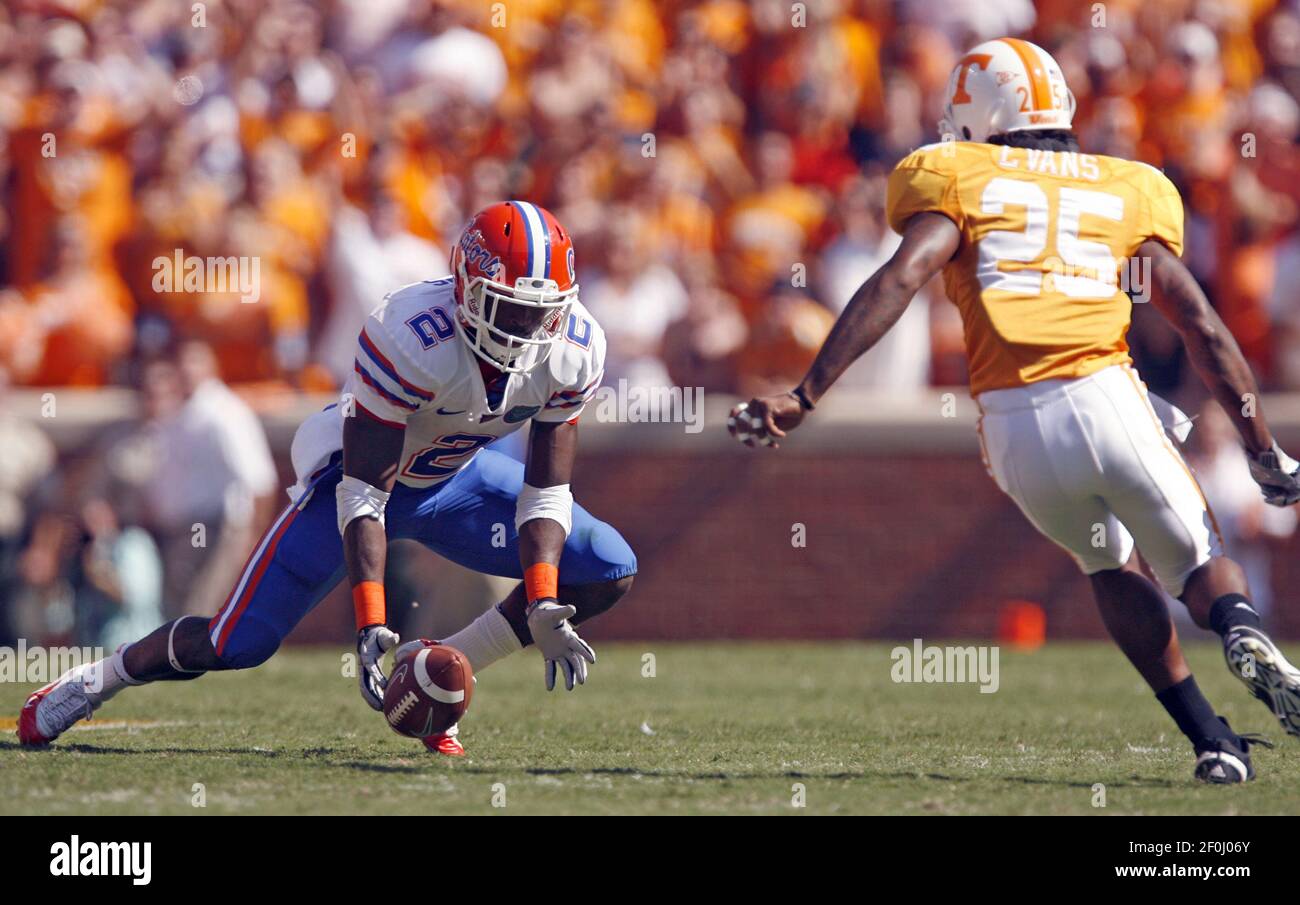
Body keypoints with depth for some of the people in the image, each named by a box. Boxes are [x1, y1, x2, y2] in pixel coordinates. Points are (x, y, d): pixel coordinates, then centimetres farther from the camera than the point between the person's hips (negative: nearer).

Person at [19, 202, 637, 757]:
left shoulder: (574, 349, -22)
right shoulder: (409, 338, -37)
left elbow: (546, 492, -14)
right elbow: (363, 494, -33)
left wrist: (543, 609, -28)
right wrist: (371, 626, -40)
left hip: (454, 479, 5)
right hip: (364, 472, -5)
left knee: (607, 575, -9)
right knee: (237, 644, -11)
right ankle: (98, 679, 18)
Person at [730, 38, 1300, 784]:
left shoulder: (960, 182, 11)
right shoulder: (1125, 191, 19)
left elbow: (896, 285, -6)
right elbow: (1205, 330, 17)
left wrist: (803, 398, -11)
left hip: (1015, 427, 0)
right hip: (1108, 403, 0)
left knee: (1112, 568, 26)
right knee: (1200, 561, 19)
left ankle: (1213, 742, 13)